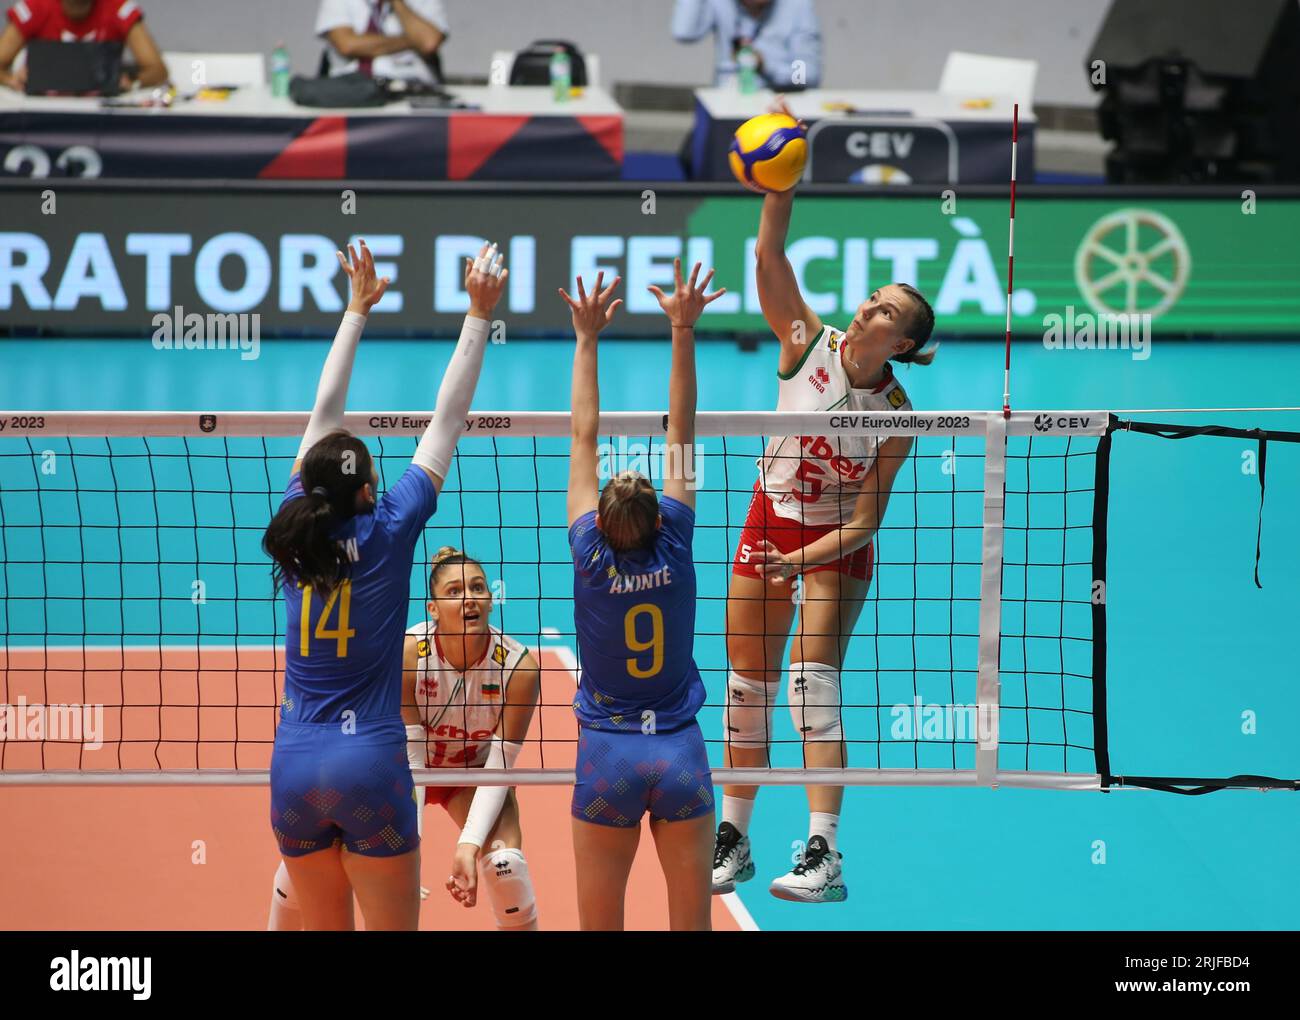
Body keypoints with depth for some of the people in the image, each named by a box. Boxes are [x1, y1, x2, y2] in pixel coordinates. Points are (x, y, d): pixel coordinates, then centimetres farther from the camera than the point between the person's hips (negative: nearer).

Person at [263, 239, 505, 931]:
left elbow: (324, 411, 13)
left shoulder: (296, 525, 2)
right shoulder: (387, 531, -6)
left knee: (323, 931, 11)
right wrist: (478, 314, 5)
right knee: (392, 930, 2)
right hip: (369, 766, -4)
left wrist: (358, 309, 23)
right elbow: (446, 422, -1)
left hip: (294, 769, 4)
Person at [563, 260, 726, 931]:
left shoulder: (592, 556, -8)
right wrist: (683, 332, -1)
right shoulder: (674, 549, -6)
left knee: (600, 923, 4)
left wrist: (588, 339, 1)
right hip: (680, 751, 1)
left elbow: (584, 437, -3)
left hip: (607, 754, -1)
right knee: (690, 921, 5)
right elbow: (681, 432, -4)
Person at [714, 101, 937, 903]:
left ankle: (825, 855, -20)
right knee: (748, 687, 7)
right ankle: (735, 841, 20)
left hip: (837, 549, -4)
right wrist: (782, 186, -36)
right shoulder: (809, 341, -11)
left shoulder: (896, 414, -17)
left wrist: (803, 562, -29)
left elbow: (865, 521, -17)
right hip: (769, 527, 4)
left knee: (814, 681, -18)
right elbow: (770, 257, -22)